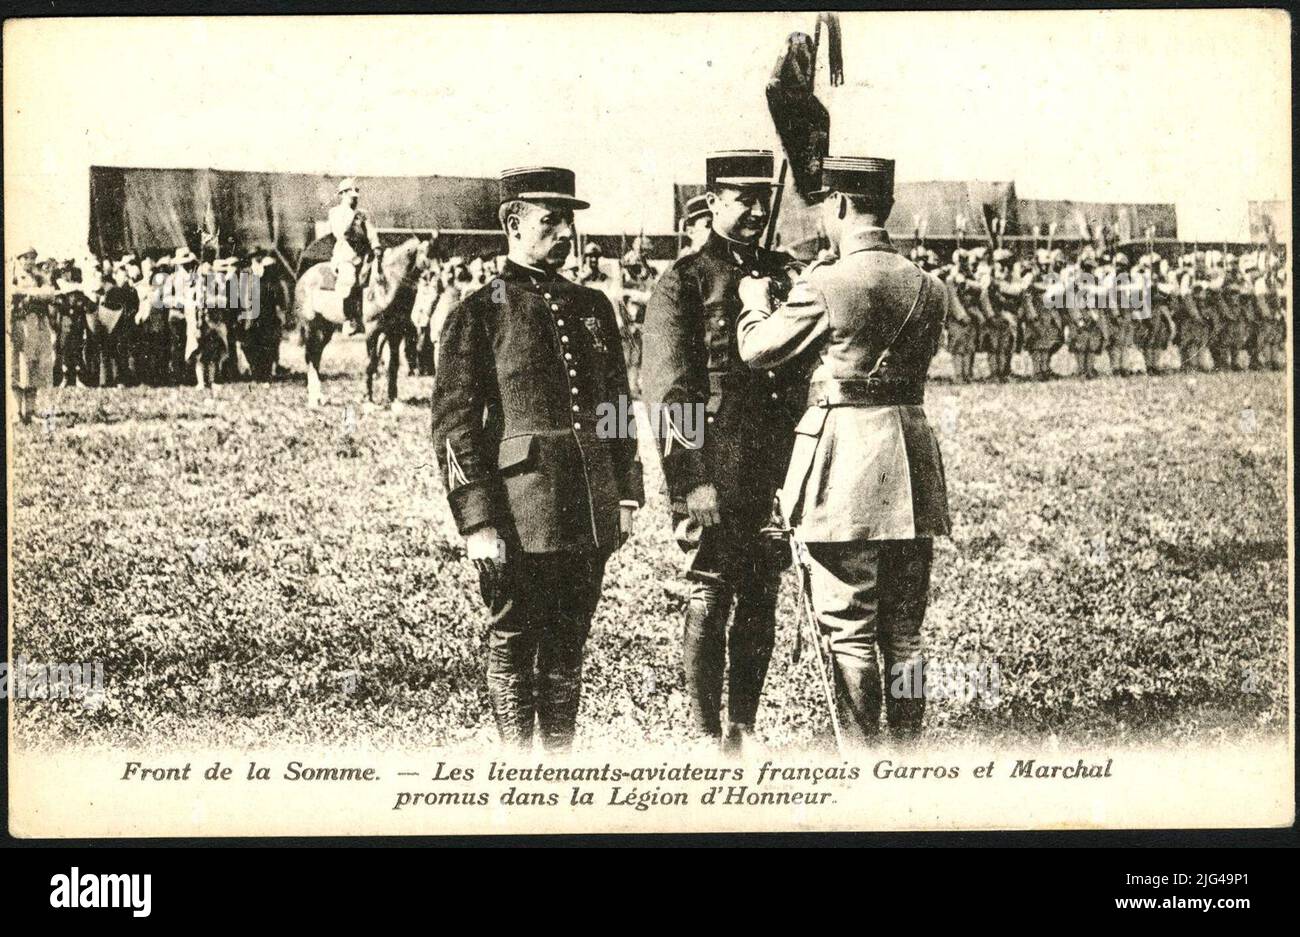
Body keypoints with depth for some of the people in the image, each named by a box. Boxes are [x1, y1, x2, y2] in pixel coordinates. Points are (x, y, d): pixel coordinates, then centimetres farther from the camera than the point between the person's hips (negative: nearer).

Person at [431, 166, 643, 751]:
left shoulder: (592, 307, 14)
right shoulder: (478, 314, -4)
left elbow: (618, 408, 19)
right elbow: (454, 427, -8)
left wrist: (626, 495, 12)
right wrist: (477, 522, -13)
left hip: (590, 511, 5)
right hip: (520, 514, -5)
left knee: (568, 646, 13)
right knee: (513, 647, 5)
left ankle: (561, 752, 24)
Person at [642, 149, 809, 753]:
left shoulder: (784, 274, 13)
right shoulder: (682, 283, -4)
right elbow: (667, 392, -9)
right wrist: (691, 482, -16)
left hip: (776, 470, 5)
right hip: (715, 473, -5)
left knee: (761, 601, 10)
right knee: (709, 601, -1)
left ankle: (744, 731, 21)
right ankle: (707, 737, 9)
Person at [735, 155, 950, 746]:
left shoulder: (825, 286, -13)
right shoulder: (929, 288, 5)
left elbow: (756, 351, -1)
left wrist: (756, 302, 21)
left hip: (844, 459, -6)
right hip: (912, 461, 6)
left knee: (850, 632, 2)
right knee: (904, 632, 13)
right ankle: (908, 754, 18)